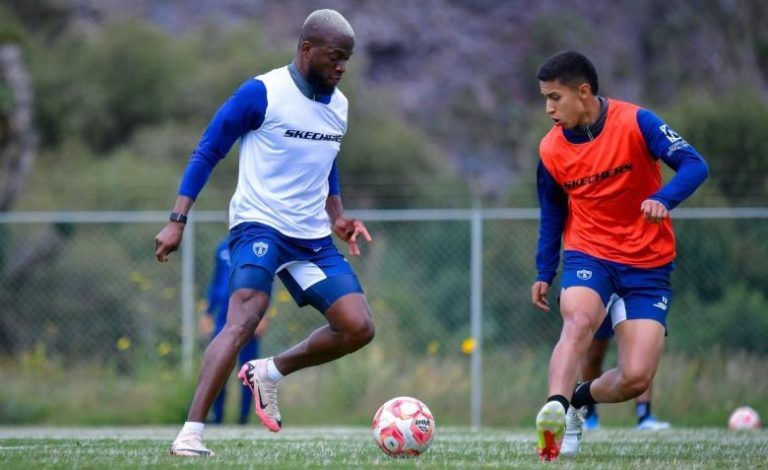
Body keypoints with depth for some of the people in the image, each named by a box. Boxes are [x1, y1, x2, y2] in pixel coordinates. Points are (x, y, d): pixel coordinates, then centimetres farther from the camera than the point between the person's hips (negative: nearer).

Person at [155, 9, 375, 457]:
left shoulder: (338, 105, 10)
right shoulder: (262, 93, -11)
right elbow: (207, 153, -6)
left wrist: (337, 216, 11)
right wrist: (178, 220, -12)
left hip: (313, 236, 7)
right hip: (259, 226, -7)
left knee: (359, 328, -5)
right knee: (244, 321, -27)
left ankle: (270, 373, 16)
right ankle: (190, 434, -28)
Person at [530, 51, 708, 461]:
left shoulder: (635, 123, -13)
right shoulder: (551, 149, -1)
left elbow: (694, 165, -20)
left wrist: (663, 199, -39)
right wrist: (543, 274, 6)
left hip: (648, 262, -1)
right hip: (588, 254, 1)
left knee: (635, 378, -10)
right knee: (579, 320, -35)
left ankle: (580, 399, 20)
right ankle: (554, 410, -45)